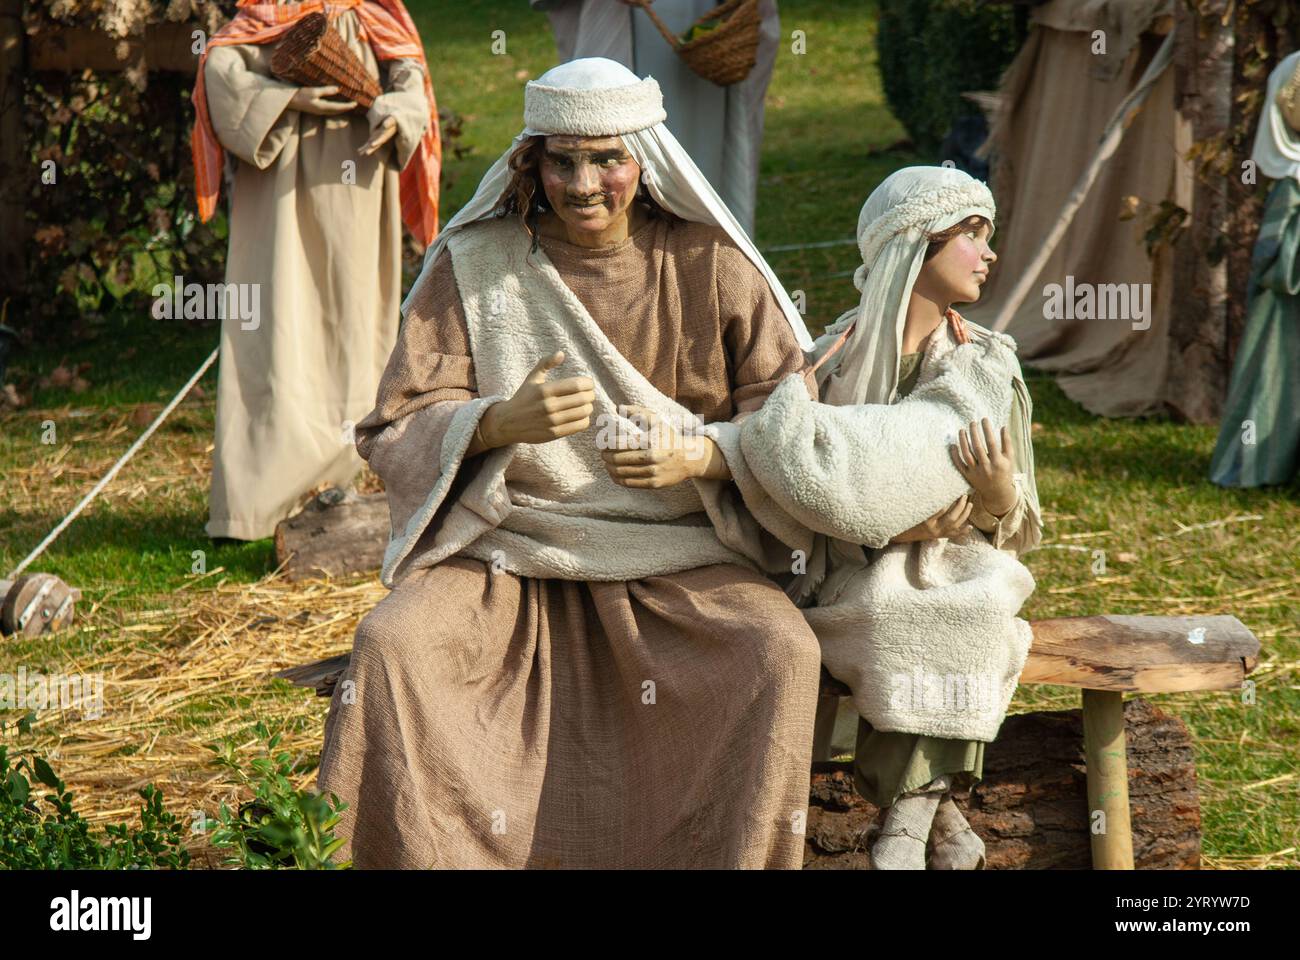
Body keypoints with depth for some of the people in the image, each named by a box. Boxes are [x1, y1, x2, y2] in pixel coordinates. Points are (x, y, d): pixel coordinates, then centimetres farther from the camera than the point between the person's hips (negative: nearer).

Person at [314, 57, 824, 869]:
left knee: (784, 656, -27)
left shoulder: (712, 268, 3)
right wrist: (502, 422, -20)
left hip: (676, 557, 0)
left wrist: (701, 457, -16)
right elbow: (398, 430, 0)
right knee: (391, 647, -26)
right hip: (507, 550, 1)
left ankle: (736, 859, -12)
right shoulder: (473, 263, 3)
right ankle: (419, 858, -10)